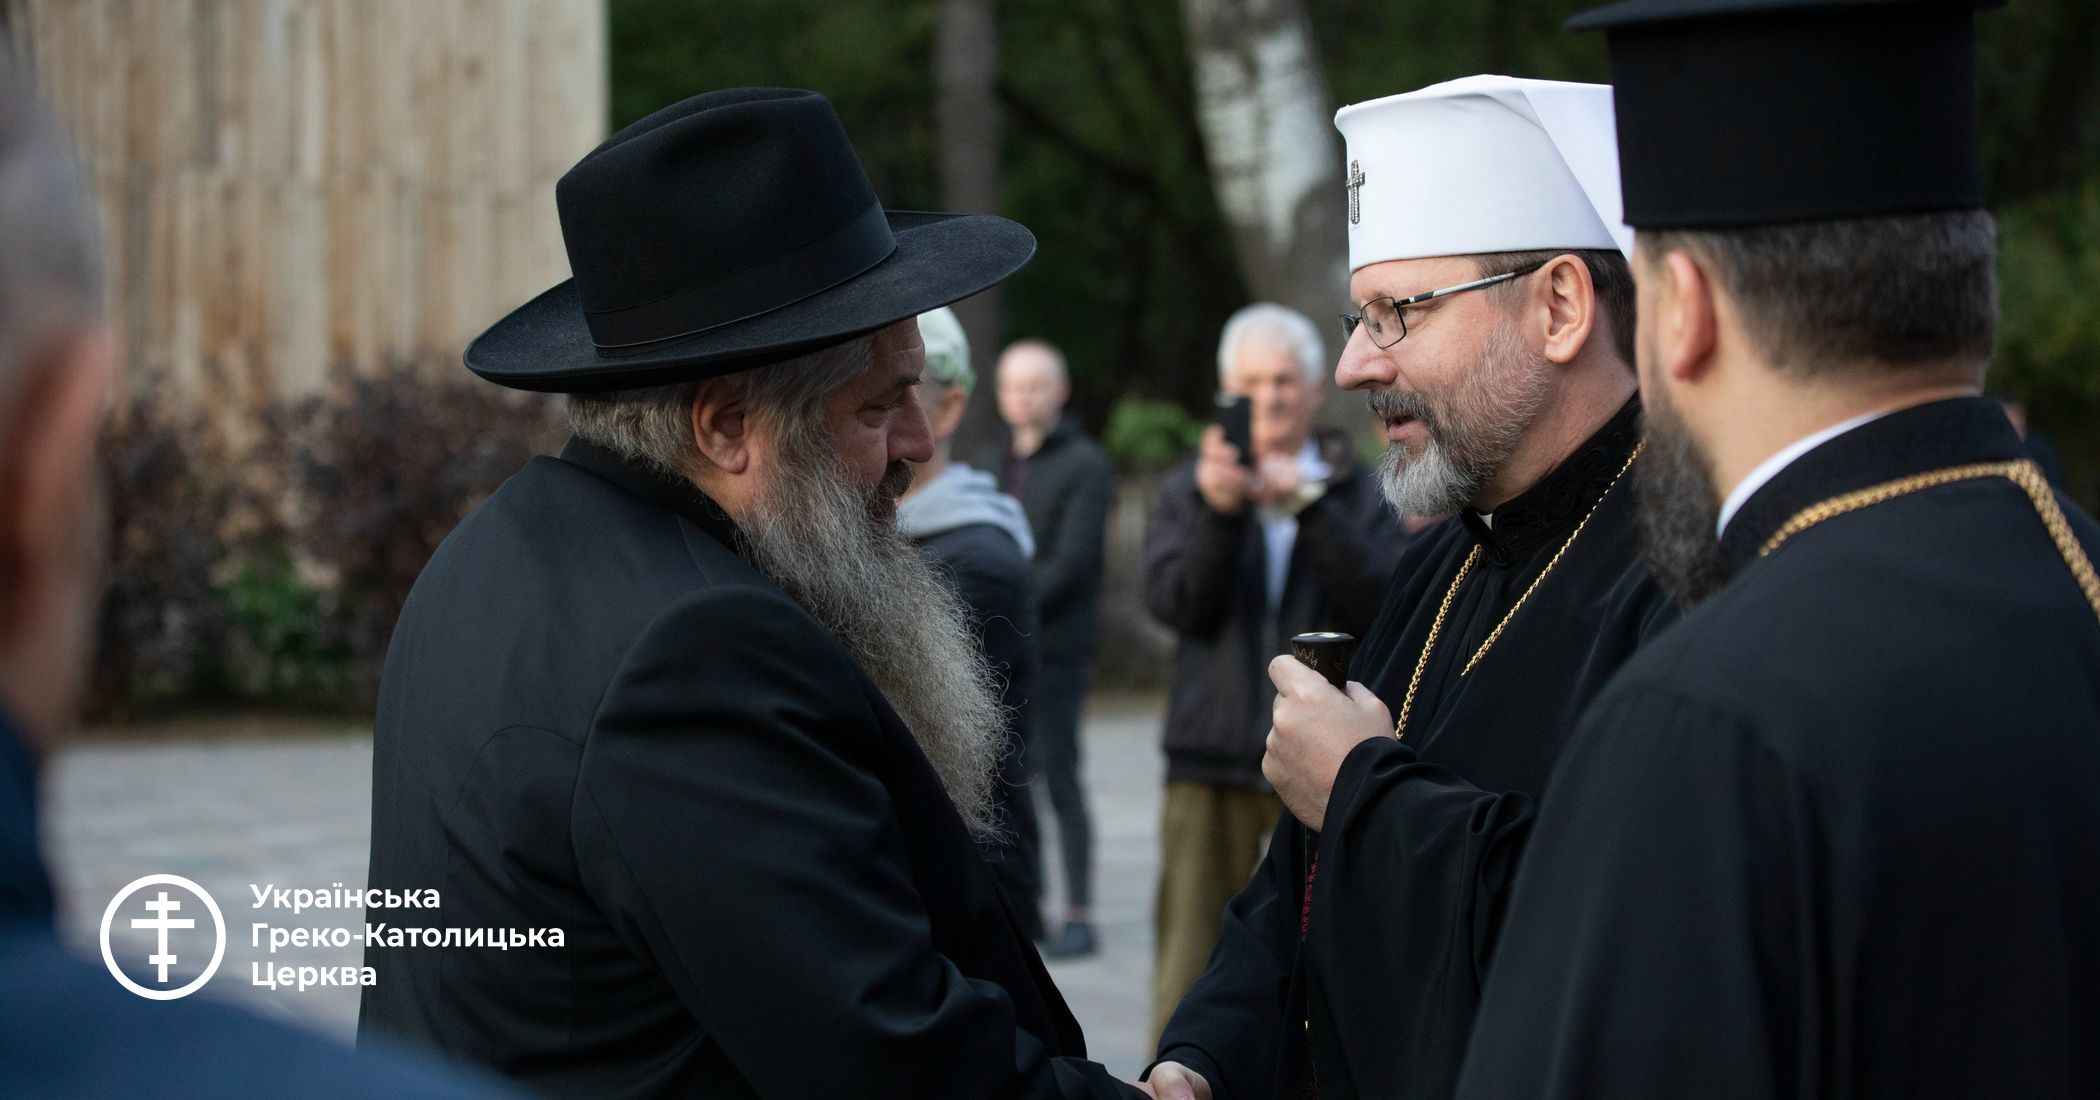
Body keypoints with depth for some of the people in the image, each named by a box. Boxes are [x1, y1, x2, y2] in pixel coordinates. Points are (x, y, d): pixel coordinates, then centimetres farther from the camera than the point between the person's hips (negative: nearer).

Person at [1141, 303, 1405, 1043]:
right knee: (1190, 955, 0)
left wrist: (1308, 506, -19)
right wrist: (1218, 512, -21)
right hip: (1213, 759, 1)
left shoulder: (1356, 495, 8)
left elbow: (1380, 603, -9)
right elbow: (1176, 603, -5)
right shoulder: (1188, 489, 11)